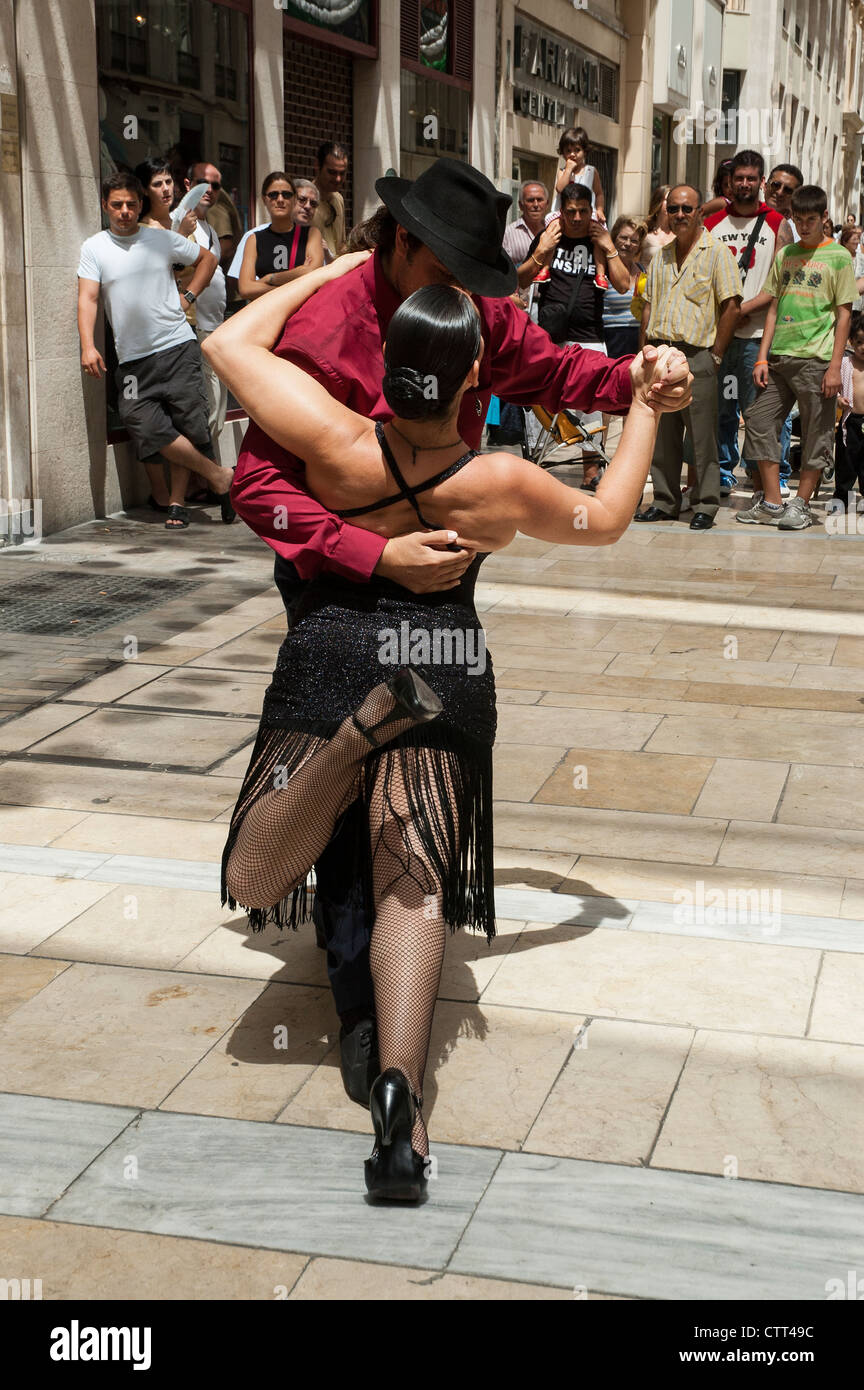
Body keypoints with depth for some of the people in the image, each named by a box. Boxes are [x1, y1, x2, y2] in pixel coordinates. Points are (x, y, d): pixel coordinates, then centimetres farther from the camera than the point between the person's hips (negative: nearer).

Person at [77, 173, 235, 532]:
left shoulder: (162, 239, 8)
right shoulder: (94, 248, 5)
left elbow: (208, 259, 22)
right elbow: (87, 298, -4)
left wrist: (188, 297, 8)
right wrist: (88, 346, -18)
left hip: (178, 346, 0)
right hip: (133, 359, 0)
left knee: (185, 426, -5)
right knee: (149, 429, -12)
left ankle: (177, 502, 8)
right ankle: (218, 476, 3)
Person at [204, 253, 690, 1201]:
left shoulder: (337, 443, -10)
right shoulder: (500, 485, -8)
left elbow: (228, 343, 3)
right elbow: (606, 521, 13)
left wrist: (329, 271, 13)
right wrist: (645, 407, 22)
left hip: (330, 651, -1)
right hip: (448, 668, 1)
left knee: (254, 883, 0)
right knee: (415, 888, -1)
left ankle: (355, 735, -27)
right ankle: (399, 1091, -22)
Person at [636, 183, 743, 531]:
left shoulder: (716, 253, -2)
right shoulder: (661, 258, 17)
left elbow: (731, 306, -7)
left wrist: (715, 354, -9)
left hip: (696, 356, -6)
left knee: (702, 436, -3)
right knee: (662, 434, 9)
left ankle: (705, 506, 3)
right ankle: (665, 502, 17)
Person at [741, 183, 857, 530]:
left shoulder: (839, 257, 0)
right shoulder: (785, 255, 13)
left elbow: (844, 314, -2)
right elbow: (774, 308, 14)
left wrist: (835, 366, -9)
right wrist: (762, 357, 6)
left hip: (815, 358, -5)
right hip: (778, 357, 5)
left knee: (816, 433, 0)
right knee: (759, 421, 1)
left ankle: (801, 505, 10)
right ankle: (771, 505, 7)